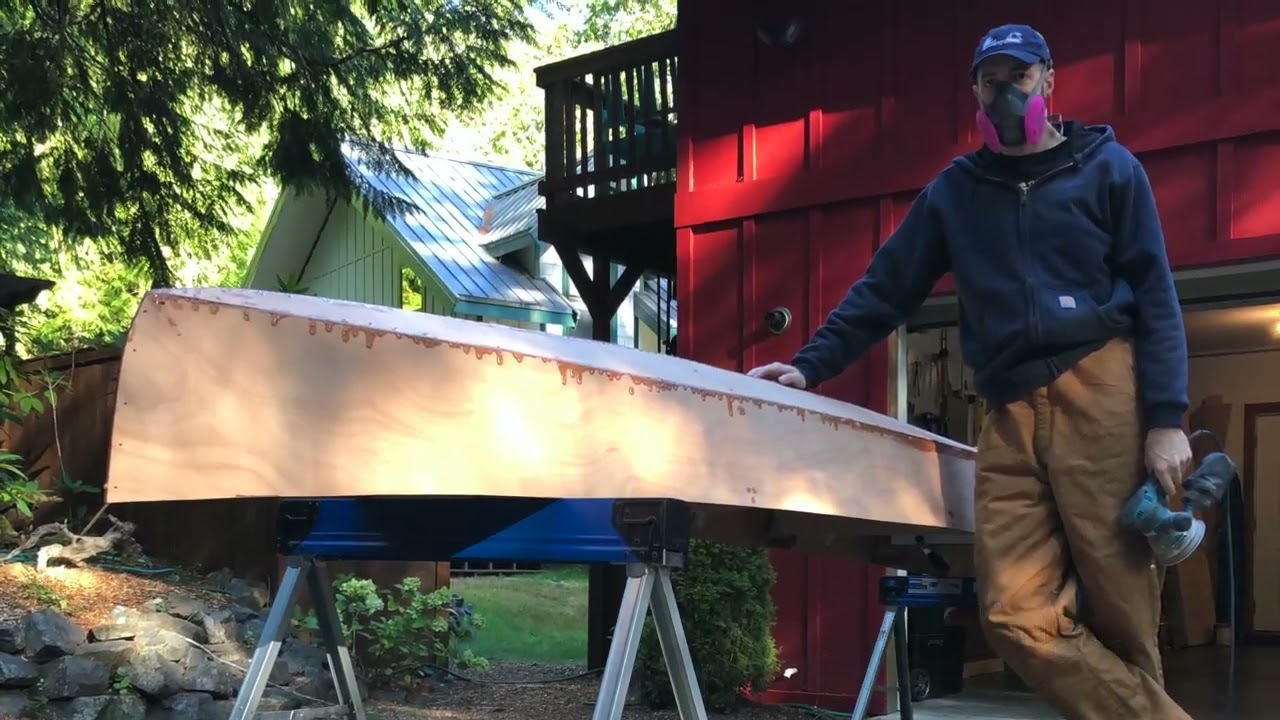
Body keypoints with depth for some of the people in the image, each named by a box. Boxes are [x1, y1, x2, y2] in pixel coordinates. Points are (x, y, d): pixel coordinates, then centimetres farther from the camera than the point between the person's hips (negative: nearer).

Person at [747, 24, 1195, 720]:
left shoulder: (1108, 168, 10)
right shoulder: (955, 190, 19)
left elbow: (1155, 295, 4)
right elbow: (884, 289, 18)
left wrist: (1166, 417, -6)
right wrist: (809, 365, 7)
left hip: (1101, 392, -2)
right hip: (1009, 414, 3)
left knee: (1119, 606, -5)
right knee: (1020, 616, -12)